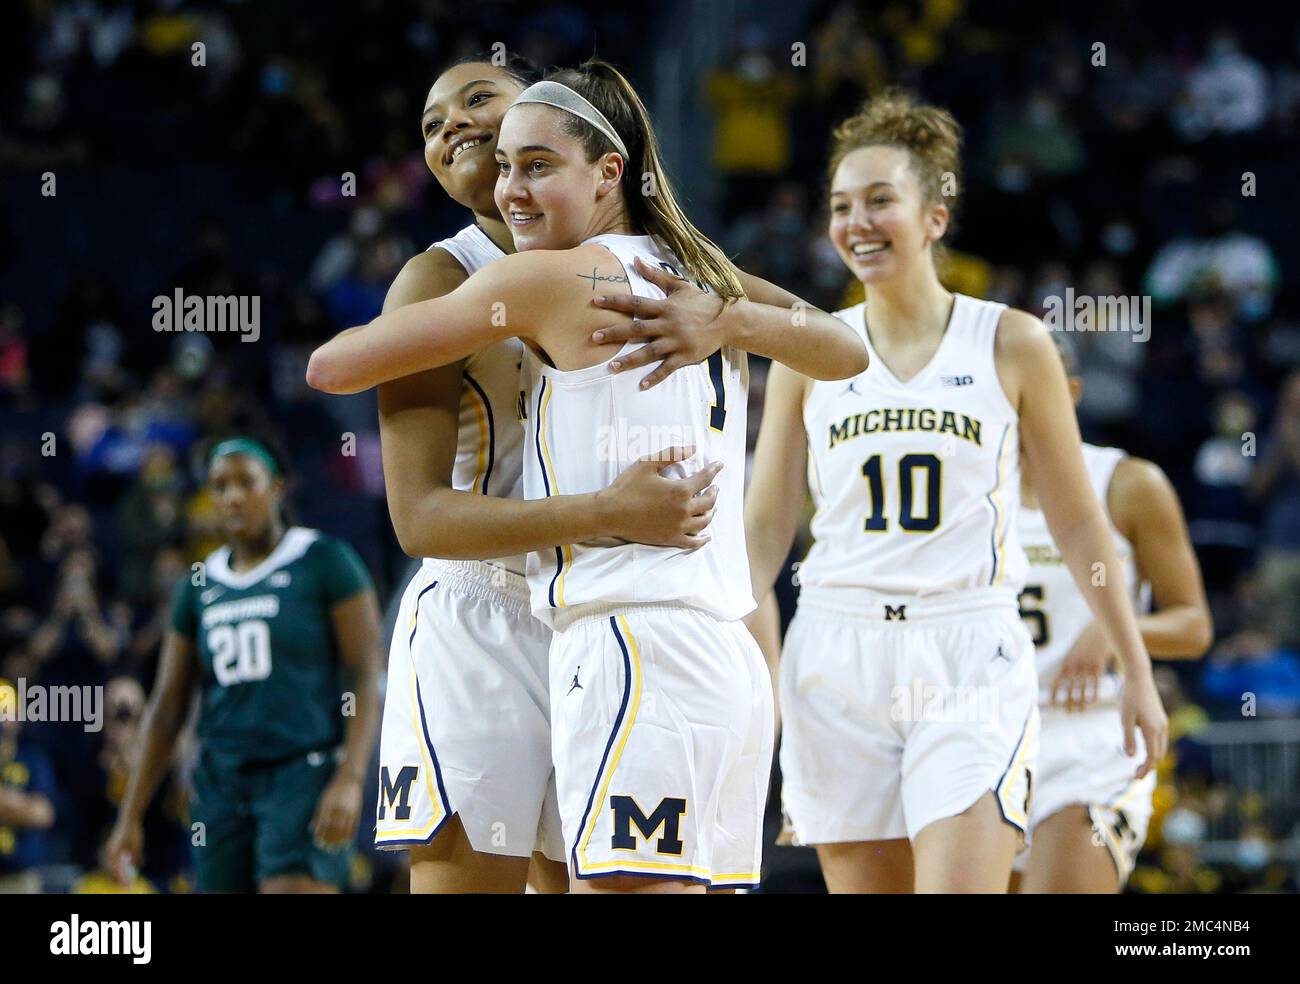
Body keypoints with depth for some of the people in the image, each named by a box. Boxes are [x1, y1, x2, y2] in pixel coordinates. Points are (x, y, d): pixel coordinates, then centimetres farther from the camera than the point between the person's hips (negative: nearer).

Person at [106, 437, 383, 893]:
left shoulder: (324, 561, 0)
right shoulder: (200, 585, 15)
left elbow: (367, 679, -6)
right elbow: (166, 709, 16)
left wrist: (350, 781, -18)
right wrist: (130, 817, 11)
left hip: (306, 774, -6)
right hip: (222, 783, 6)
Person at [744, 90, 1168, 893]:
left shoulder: (1012, 345, 3)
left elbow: (1079, 525, 9)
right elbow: (764, 529, 11)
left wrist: (1137, 672, 9)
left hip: (970, 659, -3)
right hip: (838, 656, 3)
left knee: (962, 885, -17)